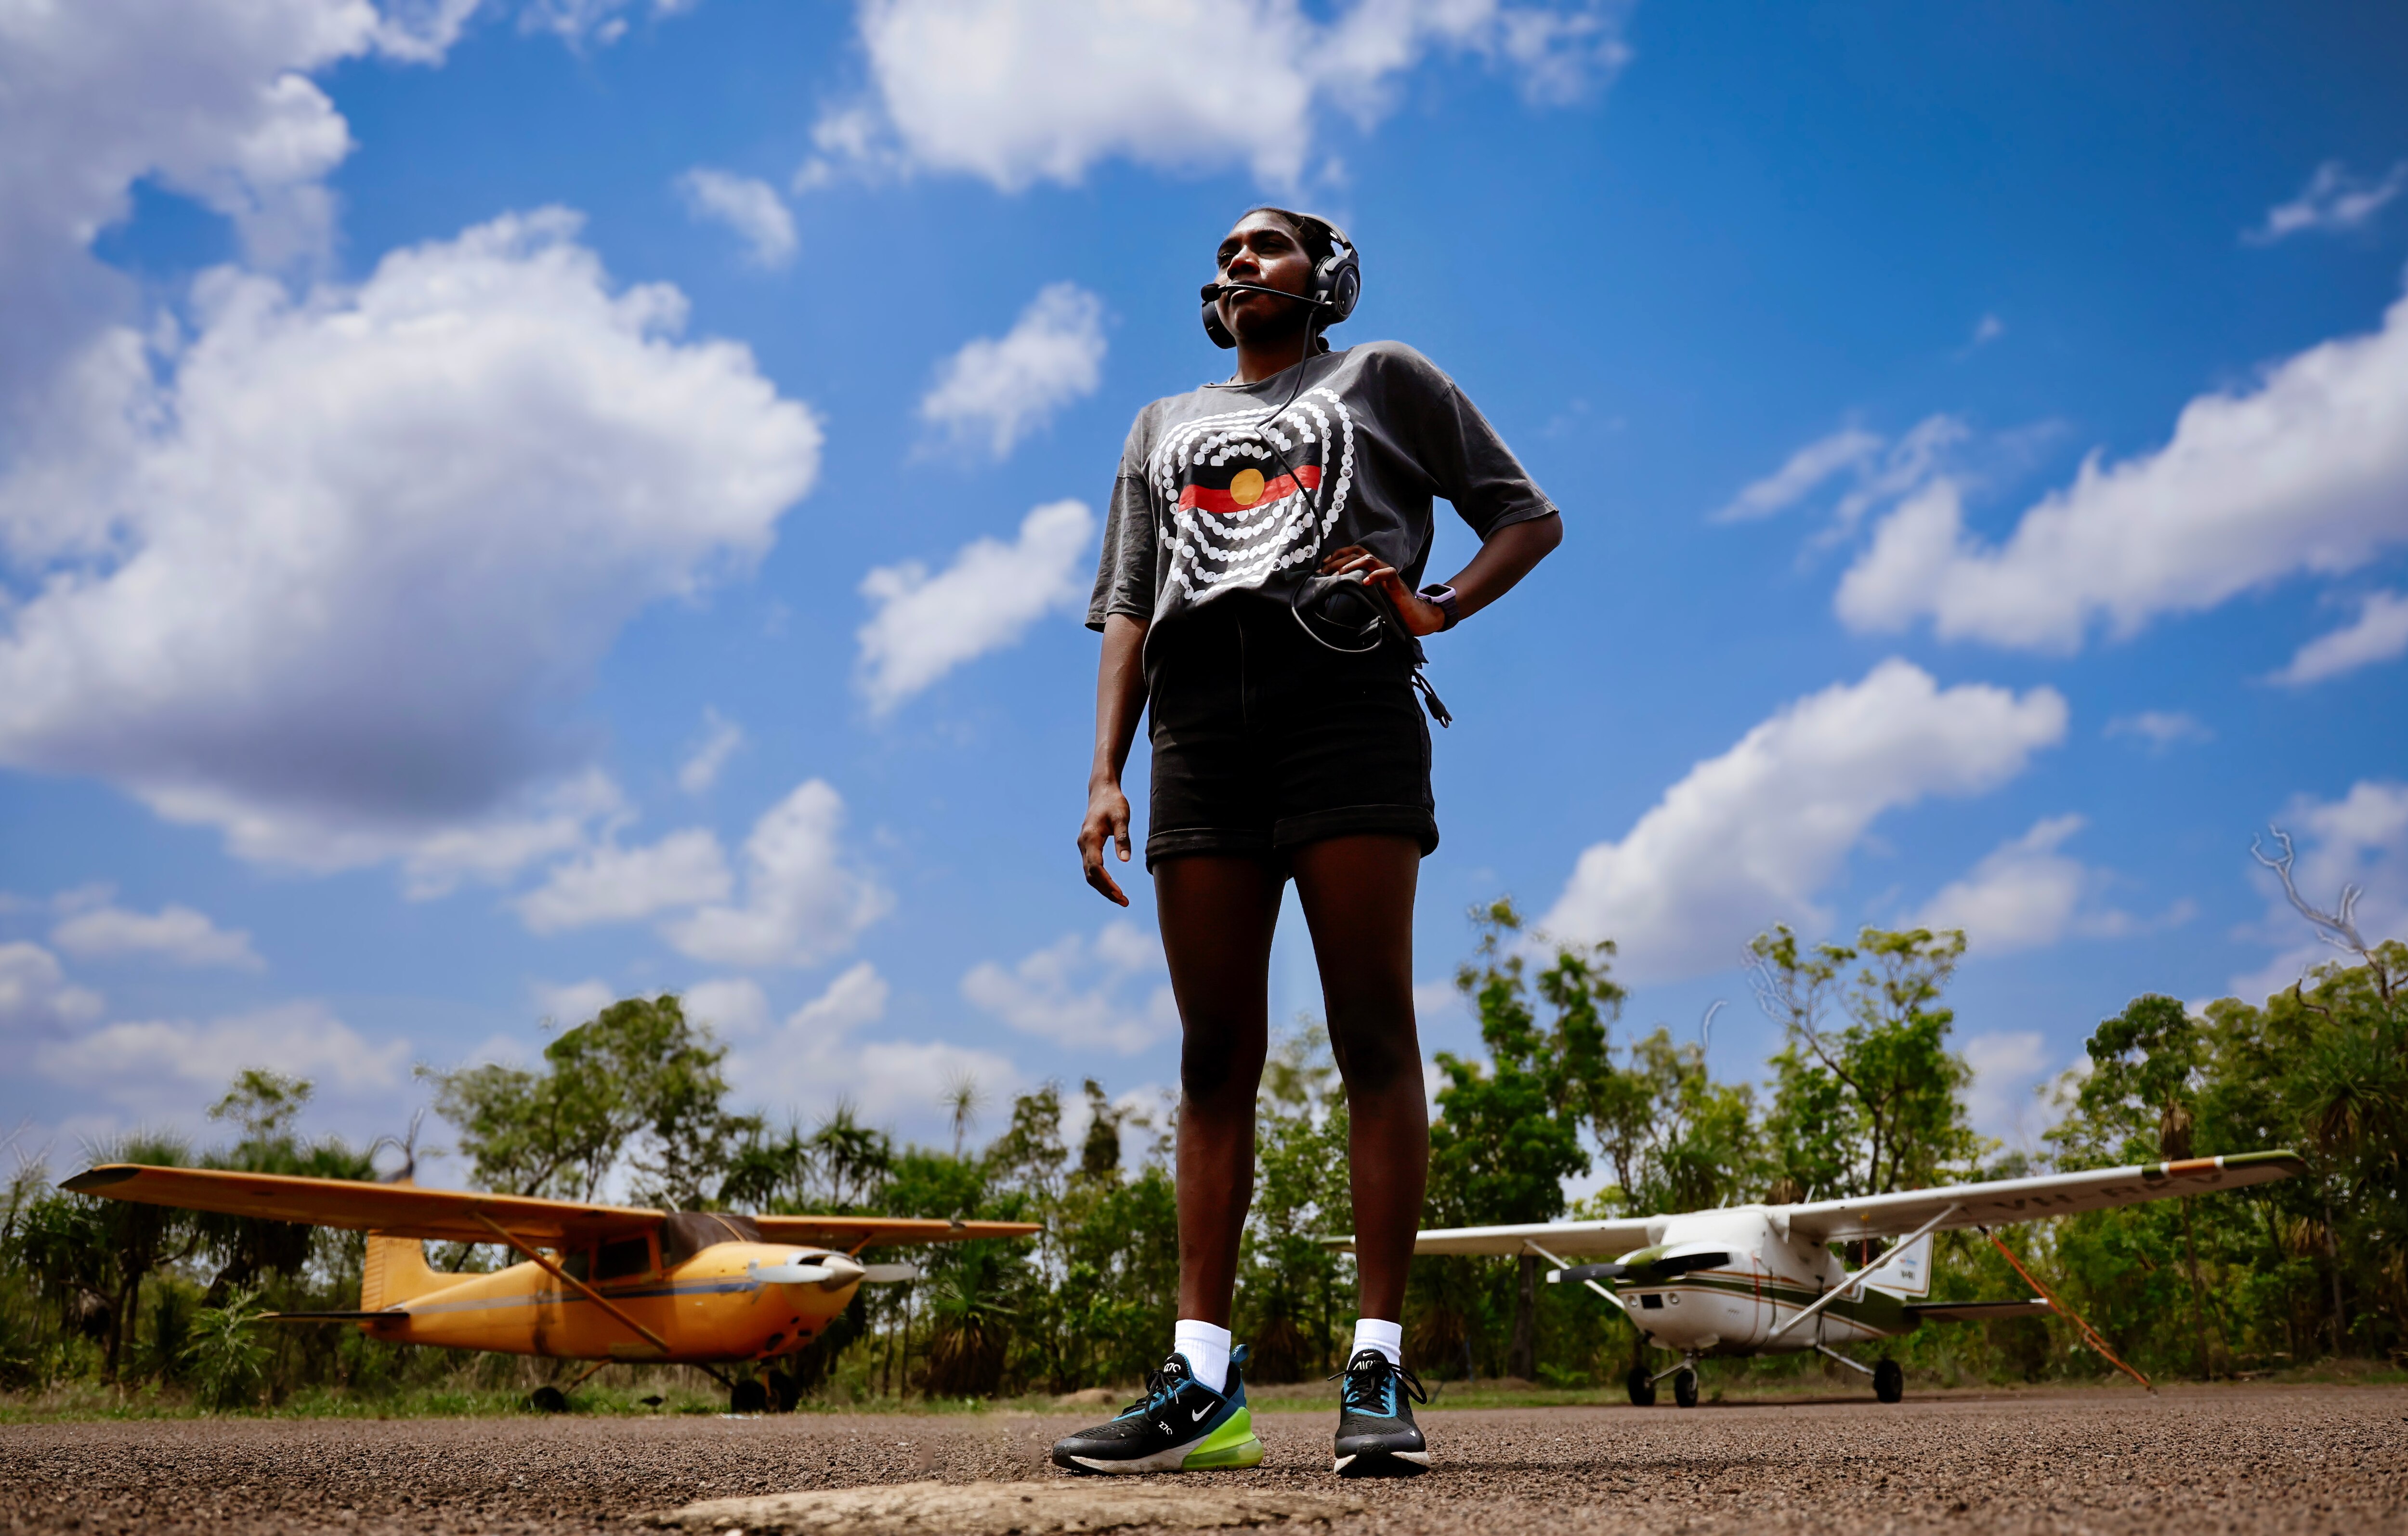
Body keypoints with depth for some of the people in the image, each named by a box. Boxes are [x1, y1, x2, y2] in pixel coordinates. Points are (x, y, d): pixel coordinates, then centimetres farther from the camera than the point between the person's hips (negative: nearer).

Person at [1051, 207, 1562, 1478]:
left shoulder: (1384, 380, 21)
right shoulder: (1161, 429, 30)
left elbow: (1529, 517, 17)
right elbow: (1126, 611, 19)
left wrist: (1440, 608, -4)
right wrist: (1106, 778, 5)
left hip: (1348, 707, -3)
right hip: (1201, 729, 4)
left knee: (1372, 1032, -11)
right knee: (1214, 1053, -2)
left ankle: (1378, 1370, -10)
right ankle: (1203, 1380, -2)